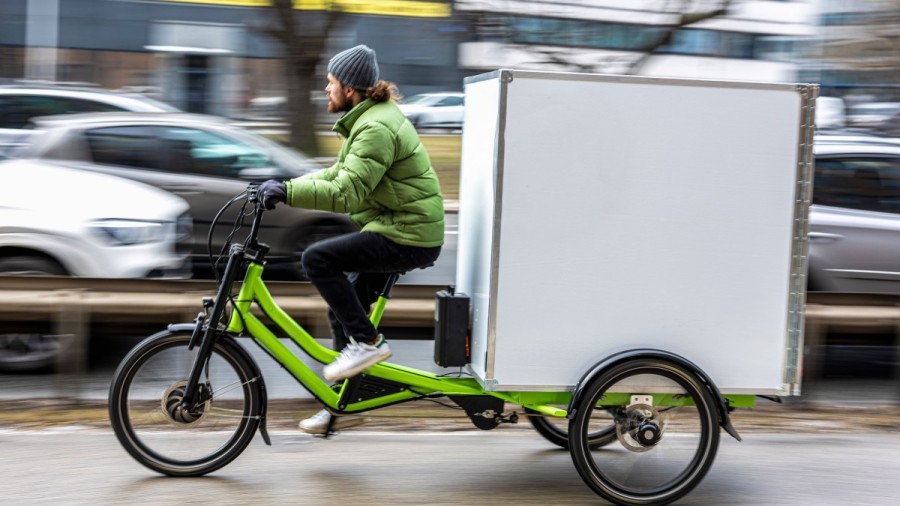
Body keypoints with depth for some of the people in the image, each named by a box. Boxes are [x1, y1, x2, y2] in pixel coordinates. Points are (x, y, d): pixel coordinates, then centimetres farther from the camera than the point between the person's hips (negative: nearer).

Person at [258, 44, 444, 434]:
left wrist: (287, 192, -24)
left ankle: (368, 342, -10)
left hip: (406, 237, -11)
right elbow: (340, 174, 19)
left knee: (317, 258, -20)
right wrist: (288, 186, 7)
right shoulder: (368, 117, 14)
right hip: (399, 228, 11)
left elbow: (346, 194, -27)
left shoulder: (376, 128, -19)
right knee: (343, 309, 13)